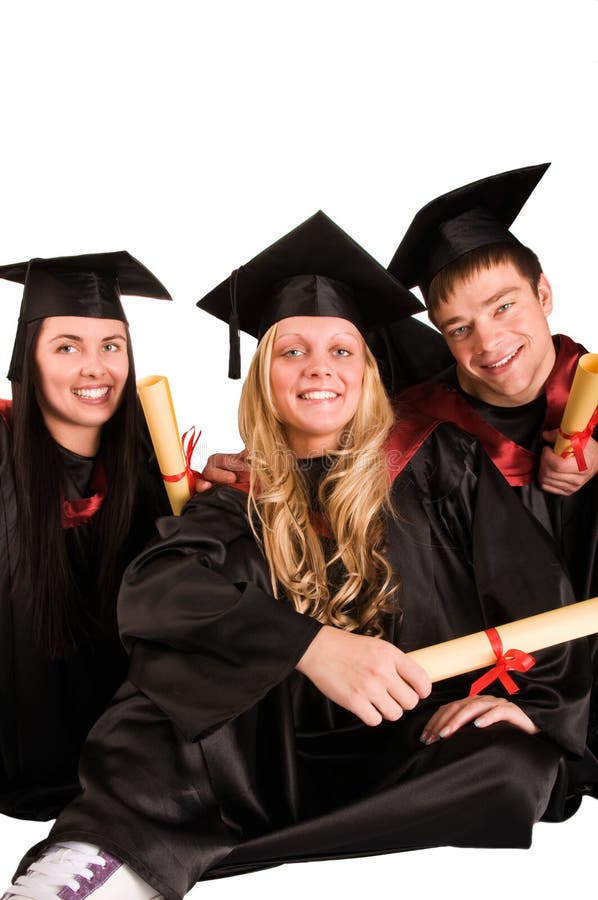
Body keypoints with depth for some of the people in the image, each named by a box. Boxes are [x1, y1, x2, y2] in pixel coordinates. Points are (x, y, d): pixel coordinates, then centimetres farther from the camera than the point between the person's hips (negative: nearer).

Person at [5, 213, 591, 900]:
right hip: (288, 758, 0)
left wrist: (534, 697, -19)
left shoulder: (439, 464, 4)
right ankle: (110, 843, -30)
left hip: (427, 751, 1)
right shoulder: (243, 498, 4)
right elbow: (148, 589, -16)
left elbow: (540, 598, 1)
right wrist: (310, 644, -32)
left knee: (517, 766, -31)